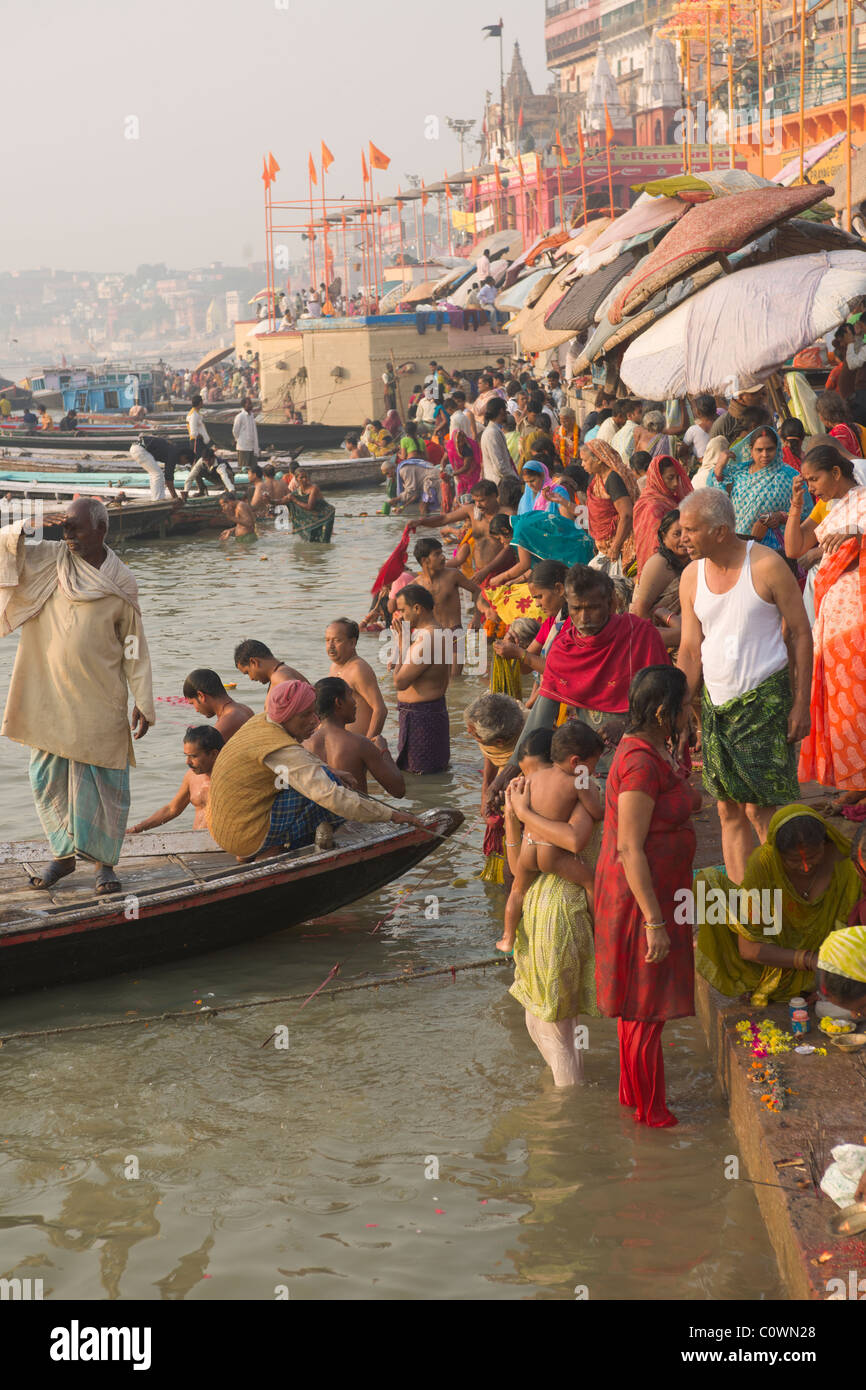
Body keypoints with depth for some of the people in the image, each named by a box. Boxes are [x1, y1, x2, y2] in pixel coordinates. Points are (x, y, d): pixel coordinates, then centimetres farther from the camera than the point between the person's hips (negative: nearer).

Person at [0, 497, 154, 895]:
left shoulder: (121, 584, -3)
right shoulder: (48, 560, 2)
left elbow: (134, 649, 1)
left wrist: (143, 703, -1)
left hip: (98, 704, -2)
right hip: (47, 695, 2)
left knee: (101, 784, 3)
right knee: (48, 780, 9)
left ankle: (104, 862, 16)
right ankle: (63, 855, 25)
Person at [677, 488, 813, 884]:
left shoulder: (766, 566, -10)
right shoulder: (691, 576, 5)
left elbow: (801, 634, -5)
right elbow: (690, 651, 10)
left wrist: (801, 702, -9)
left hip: (764, 698, -5)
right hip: (716, 702, 5)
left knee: (760, 808, -11)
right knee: (728, 809, 6)